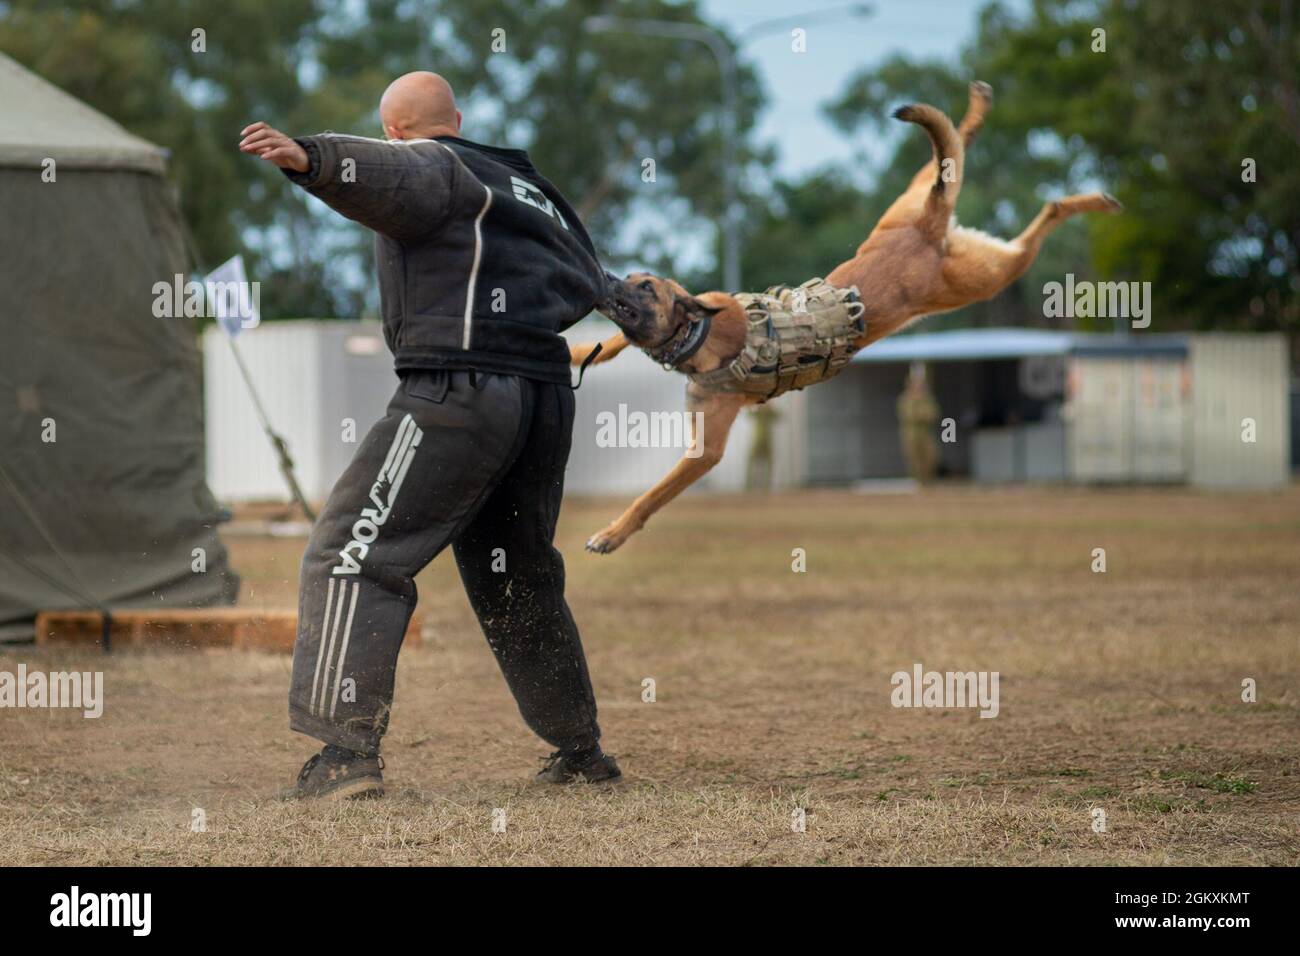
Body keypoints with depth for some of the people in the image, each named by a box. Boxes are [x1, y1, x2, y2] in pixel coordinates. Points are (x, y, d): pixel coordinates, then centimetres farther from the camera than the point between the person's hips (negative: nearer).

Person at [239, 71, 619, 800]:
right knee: (518, 577, 21)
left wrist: (309, 159, -40)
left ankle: (350, 750, -17)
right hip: (548, 394, 8)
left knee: (355, 555, -7)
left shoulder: (431, 164, 2)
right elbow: (589, 284, 33)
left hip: (458, 388, -8)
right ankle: (582, 752, 26)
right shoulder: (532, 187, 25)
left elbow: (386, 177, -23)